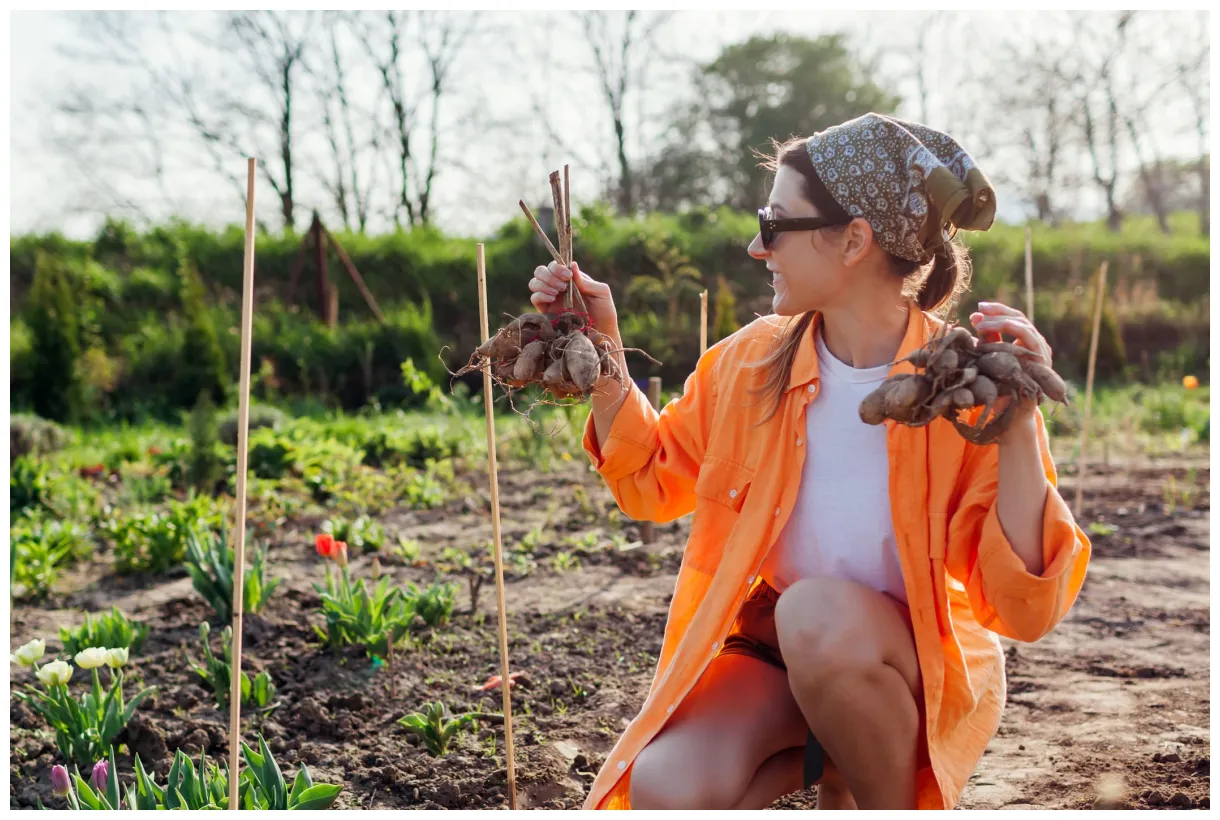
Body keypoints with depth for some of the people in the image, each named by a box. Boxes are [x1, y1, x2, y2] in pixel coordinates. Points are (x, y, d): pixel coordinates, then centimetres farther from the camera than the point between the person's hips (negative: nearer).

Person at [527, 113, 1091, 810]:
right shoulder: (752, 360, -3)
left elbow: (1023, 609, -20)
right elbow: (654, 479, 12)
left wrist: (1018, 428, -31)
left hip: (924, 671, -3)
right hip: (776, 651, 3)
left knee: (818, 610, -37)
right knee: (666, 789, -25)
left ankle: (898, 804, -8)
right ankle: (824, 758, 6)